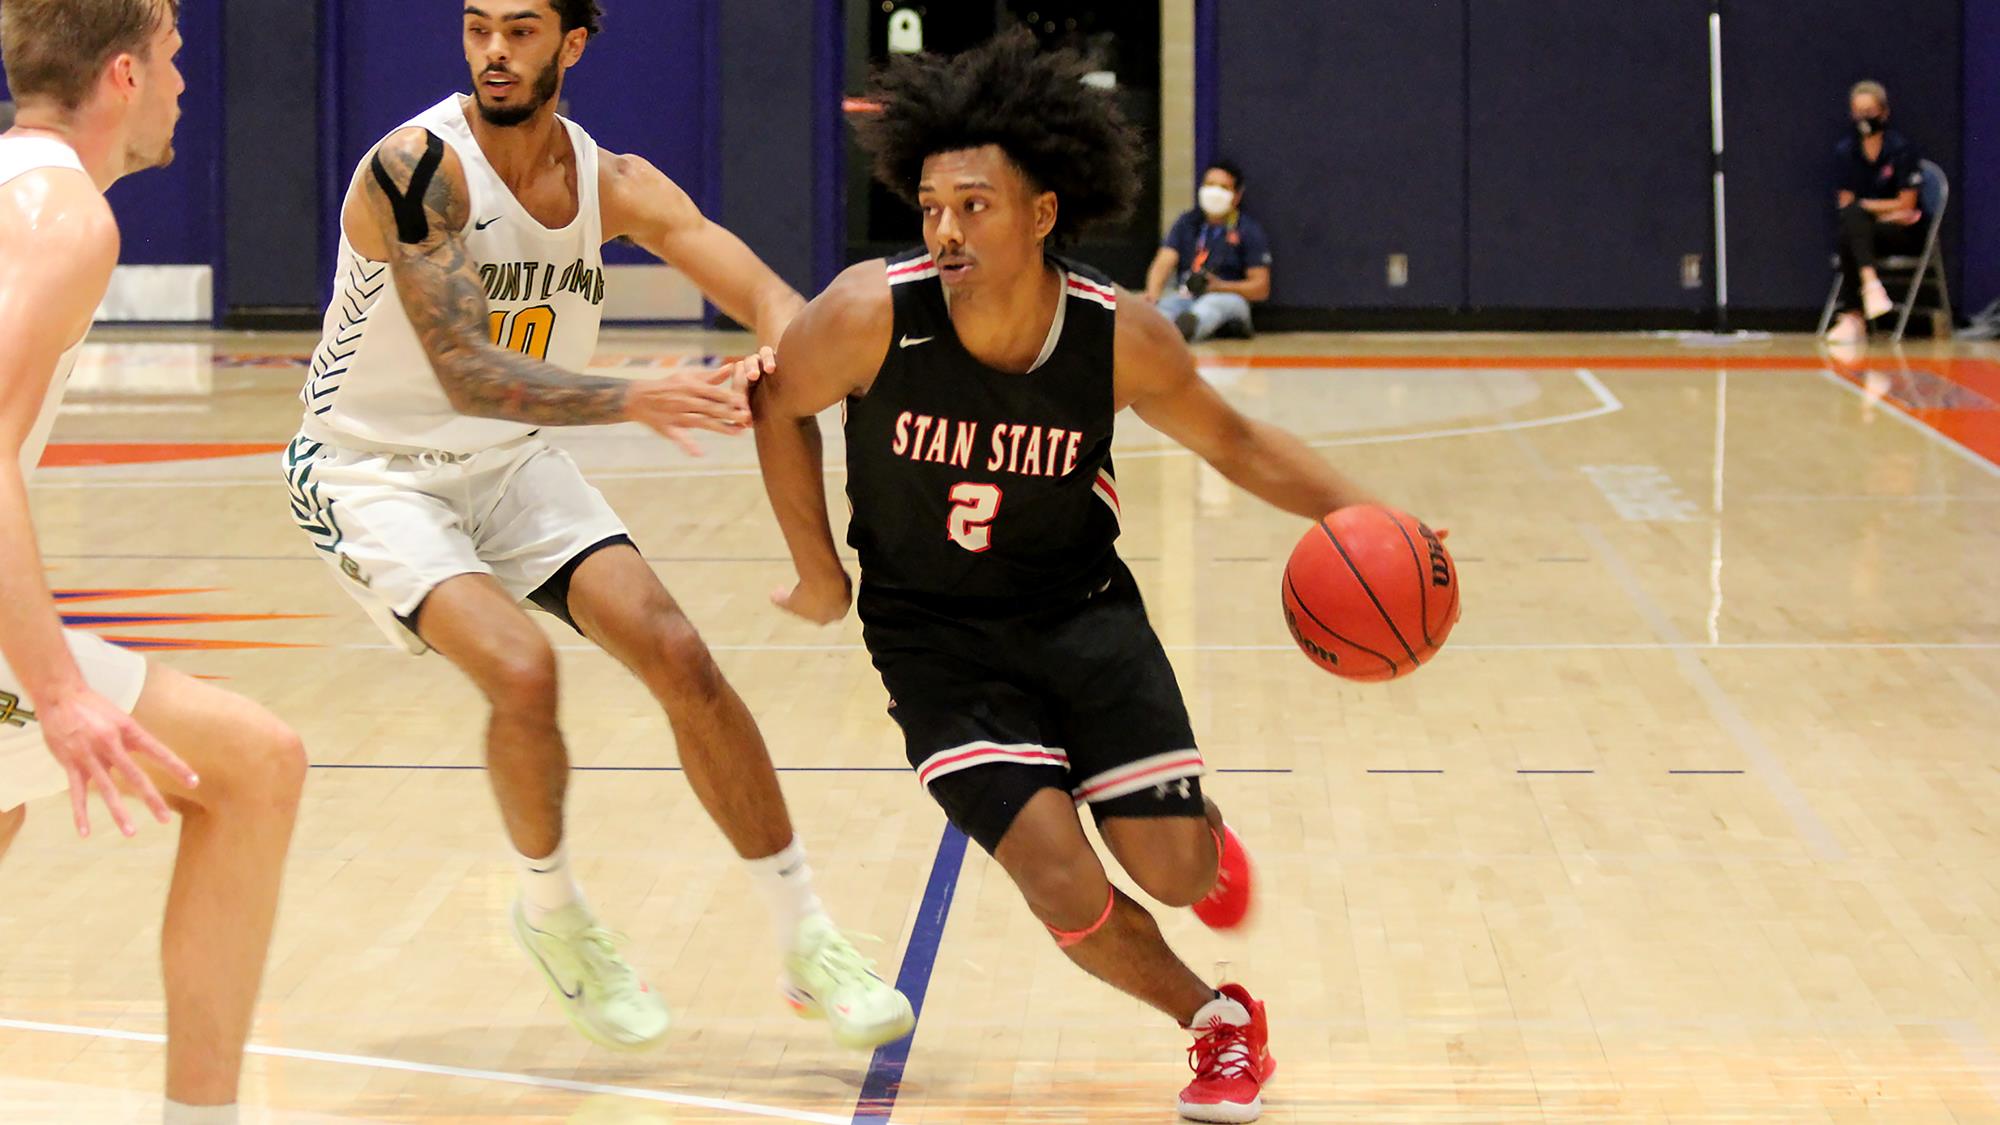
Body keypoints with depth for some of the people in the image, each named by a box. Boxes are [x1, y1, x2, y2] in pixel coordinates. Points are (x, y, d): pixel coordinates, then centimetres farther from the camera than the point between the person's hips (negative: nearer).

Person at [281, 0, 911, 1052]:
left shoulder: (613, 184, -6)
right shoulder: (417, 168, -24)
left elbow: (769, 298, -16)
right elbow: (464, 372, -32)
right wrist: (635, 400, -44)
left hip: (512, 461, 5)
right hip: (373, 475, -5)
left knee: (677, 655, -7)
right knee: (521, 670, -27)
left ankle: (807, 943, 5)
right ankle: (552, 915, 1)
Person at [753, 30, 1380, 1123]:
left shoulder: (1121, 338, -19)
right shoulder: (872, 314, -25)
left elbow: (1235, 441, 0)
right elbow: (777, 402, -3)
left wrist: (1360, 516, -14)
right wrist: (819, 572, 3)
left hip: (1080, 609, 1)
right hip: (934, 635, -1)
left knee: (1176, 870, -5)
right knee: (1061, 884, -15)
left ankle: (1199, 825, 37)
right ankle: (1218, 1022, 16)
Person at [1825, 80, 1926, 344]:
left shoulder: (1901, 149, -6)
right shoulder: (1845, 151, 6)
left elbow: (1906, 205, -7)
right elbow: (1846, 204, 3)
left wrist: (1863, 206, -7)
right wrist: (1884, 212, -11)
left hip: (1903, 233, -4)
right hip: (1863, 229, 4)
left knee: (1849, 233, -33)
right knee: (1852, 217, -33)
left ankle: (1854, 317, -39)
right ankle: (1870, 284, -44)